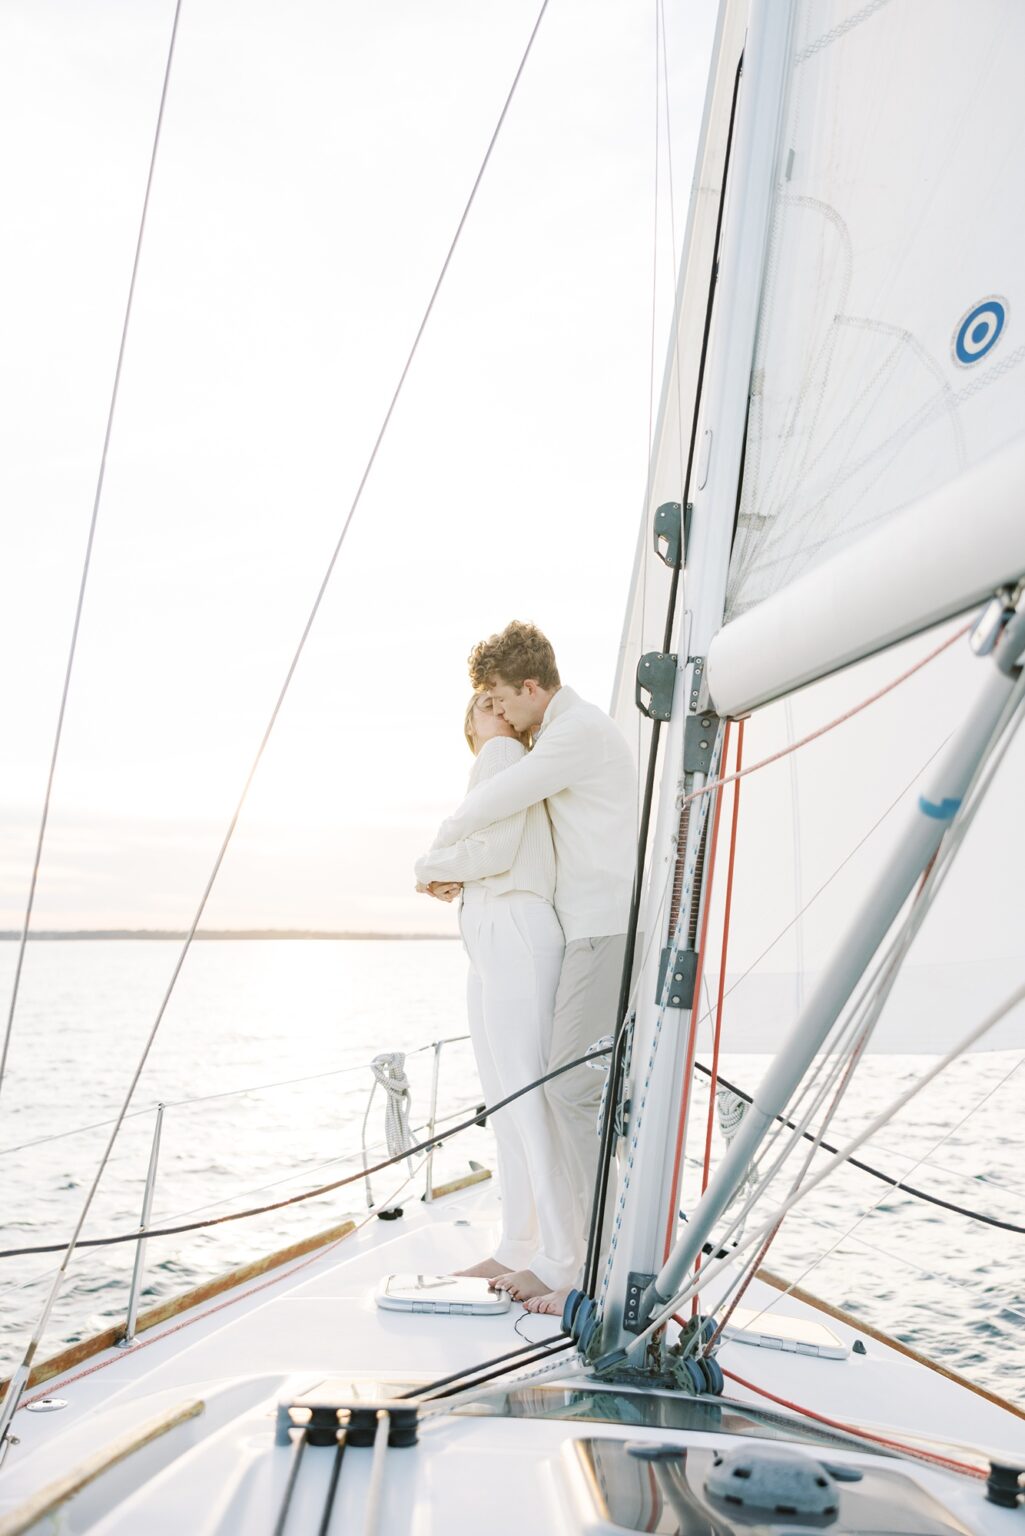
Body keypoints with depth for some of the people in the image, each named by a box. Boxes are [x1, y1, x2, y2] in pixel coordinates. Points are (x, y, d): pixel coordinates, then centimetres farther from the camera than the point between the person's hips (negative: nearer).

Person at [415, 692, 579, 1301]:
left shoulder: (505, 754, -2)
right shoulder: (491, 760, 25)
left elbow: (494, 851, -13)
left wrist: (431, 866, 3)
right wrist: (453, 877, 6)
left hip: (514, 932, -10)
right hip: (490, 939, 10)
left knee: (528, 1095, -9)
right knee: (506, 1098, 11)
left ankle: (561, 1260, -3)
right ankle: (518, 1247, 19)